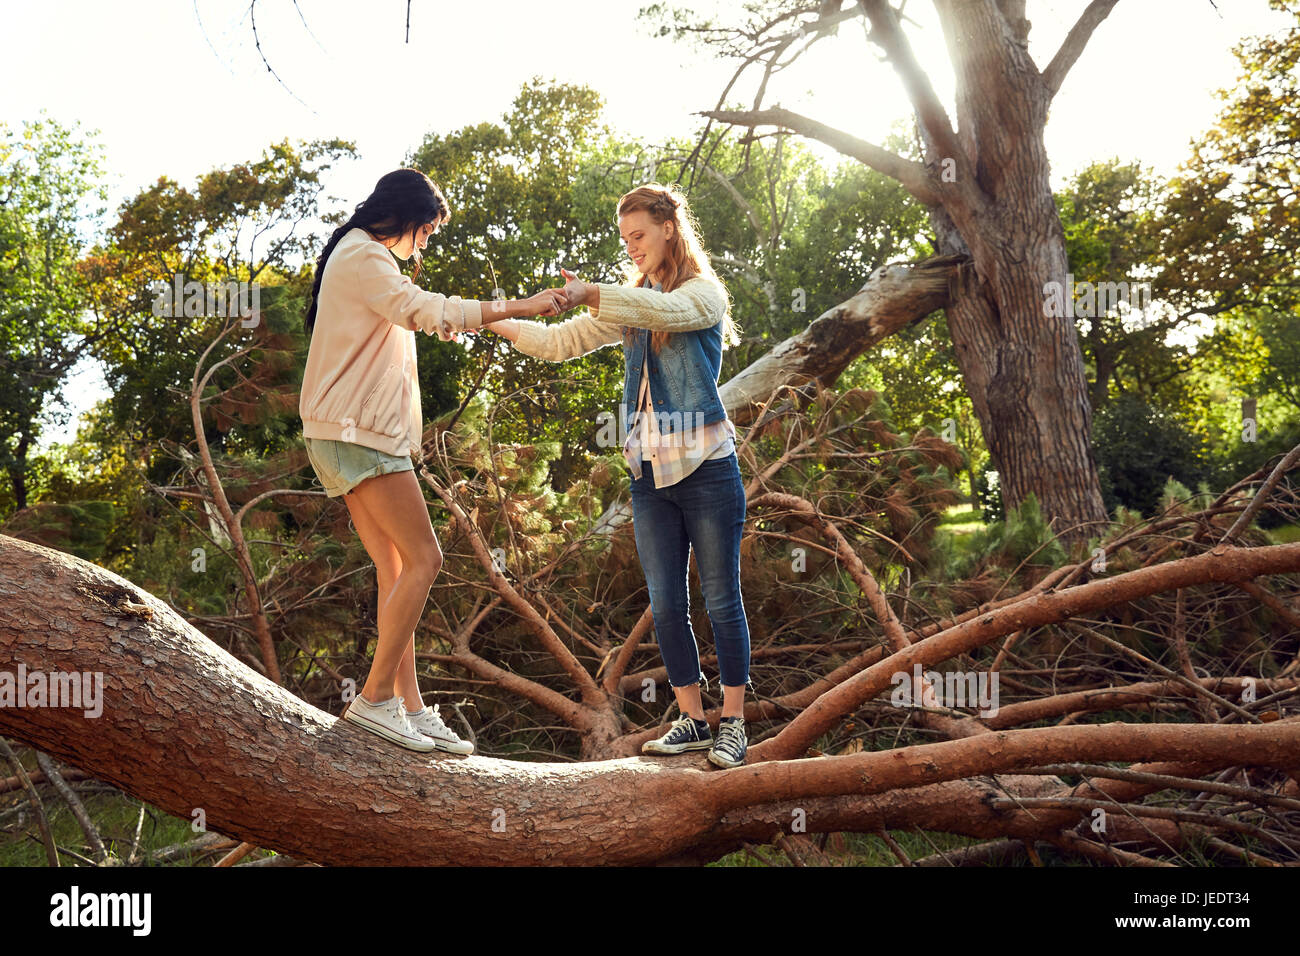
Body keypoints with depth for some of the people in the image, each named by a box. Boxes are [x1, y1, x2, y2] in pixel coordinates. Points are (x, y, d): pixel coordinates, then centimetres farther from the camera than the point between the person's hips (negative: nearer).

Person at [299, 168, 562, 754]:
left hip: (365, 433, 10)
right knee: (423, 559, -14)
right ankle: (375, 698, -11)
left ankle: (409, 709, 1)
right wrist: (517, 306, -16)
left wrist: (448, 318, 20)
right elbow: (425, 311, -17)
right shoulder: (362, 255, -6)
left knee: (397, 570, 3)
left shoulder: (363, 257, 26)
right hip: (357, 432, -10)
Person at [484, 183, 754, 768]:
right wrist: (492, 321, 2)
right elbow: (560, 343, 12)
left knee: (721, 599, 0)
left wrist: (592, 294, -34)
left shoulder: (705, 292, -1)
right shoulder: (630, 303, 17)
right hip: (650, 472, 6)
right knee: (666, 603, 4)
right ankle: (692, 720, 14)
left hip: (706, 465, -5)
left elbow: (666, 309, -24)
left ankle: (733, 722, 8)